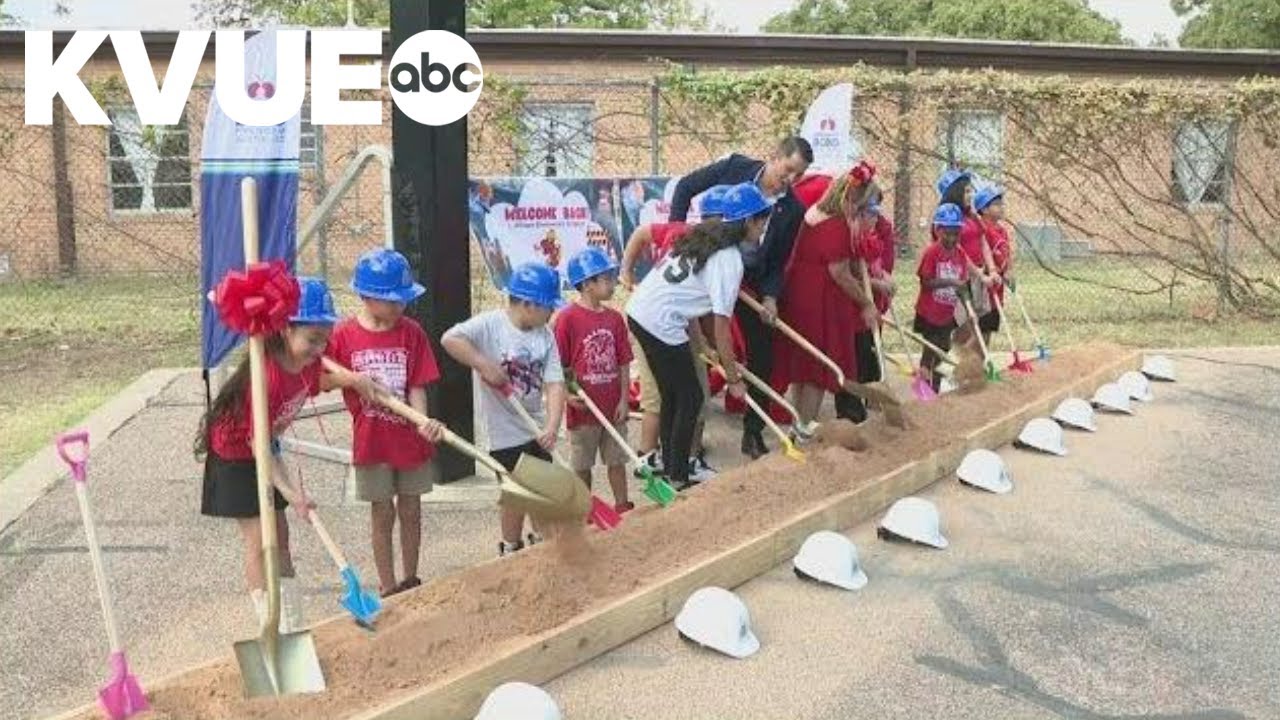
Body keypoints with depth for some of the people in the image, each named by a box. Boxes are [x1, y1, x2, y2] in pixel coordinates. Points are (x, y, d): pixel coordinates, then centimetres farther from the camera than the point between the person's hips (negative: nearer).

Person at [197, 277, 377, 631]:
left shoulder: (305, 360, -14)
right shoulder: (267, 375, -35)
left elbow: (312, 381, 12)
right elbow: (257, 443, -31)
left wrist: (352, 379, -7)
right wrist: (291, 492, -35)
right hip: (235, 456, -8)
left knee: (280, 538, 9)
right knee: (259, 542, -6)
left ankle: (292, 629, 16)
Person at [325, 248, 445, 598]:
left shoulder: (411, 332, -5)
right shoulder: (344, 334, -8)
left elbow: (416, 387, -7)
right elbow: (323, 381, 0)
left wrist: (424, 422, -25)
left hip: (410, 437, 2)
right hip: (372, 441, -1)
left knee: (411, 510, 13)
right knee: (382, 512, 9)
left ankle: (410, 581, 31)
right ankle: (388, 587, 23)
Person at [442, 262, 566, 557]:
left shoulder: (545, 336, -3)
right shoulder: (491, 323, -16)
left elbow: (554, 384, -10)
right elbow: (450, 339, -27)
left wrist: (552, 426, -23)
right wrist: (484, 365, -29)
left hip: (536, 427, 5)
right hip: (505, 429, -5)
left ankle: (541, 540, 37)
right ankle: (511, 549, 25)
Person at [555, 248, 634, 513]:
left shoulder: (615, 318, 2)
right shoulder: (568, 318, -13)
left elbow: (623, 363, 4)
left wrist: (624, 399, 0)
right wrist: (568, 394, -18)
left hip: (613, 407, 4)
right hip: (583, 407, -4)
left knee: (616, 460, 13)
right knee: (583, 464, 11)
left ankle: (622, 506, 24)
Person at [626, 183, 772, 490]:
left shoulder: (705, 235, 11)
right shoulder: (730, 261, -14)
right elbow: (721, 328, -14)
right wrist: (733, 378, -5)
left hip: (639, 311, 9)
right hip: (661, 324, -9)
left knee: (672, 395, 19)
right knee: (691, 398, 5)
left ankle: (669, 467, 29)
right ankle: (678, 479, 12)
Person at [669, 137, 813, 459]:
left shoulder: (792, 210, -7)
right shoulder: (736, 167, -10)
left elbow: (778, 262, -2)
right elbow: (685, 187, -2)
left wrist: (770, 296, -18)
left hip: (752, 282, 2)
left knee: (762, 356, 2)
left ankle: (754, 433, 17)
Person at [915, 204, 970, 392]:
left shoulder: (960, 255, 3)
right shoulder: (931, 252, -14)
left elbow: (962, 283, 7)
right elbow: (926, 281, -18)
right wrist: (949, 281, -27)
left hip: (947, 315, 6)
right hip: (929, 314, -6)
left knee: (942, 351, 14)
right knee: (929, 352, 0)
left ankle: (936, 390, 26)